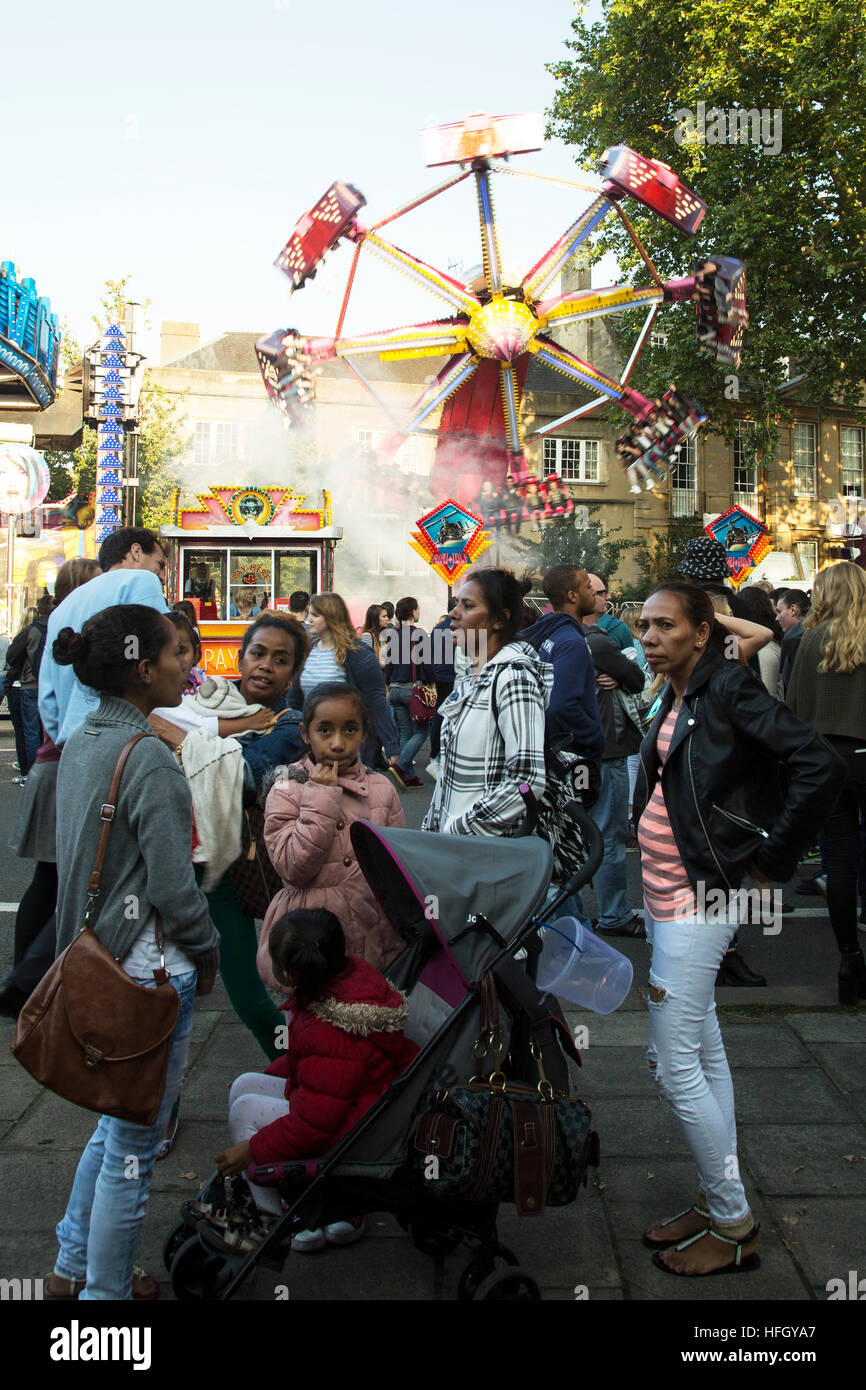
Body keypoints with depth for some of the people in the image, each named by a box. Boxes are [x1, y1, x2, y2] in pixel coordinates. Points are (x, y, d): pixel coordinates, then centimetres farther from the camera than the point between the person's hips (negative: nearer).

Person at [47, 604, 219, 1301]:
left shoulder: (81, 743, 7)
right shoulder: (148, 758, -20)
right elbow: (173, 886, -21)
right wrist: (208, 954, -4)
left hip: (98, 957, 9)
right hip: (151, 970, -9)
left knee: (116, 1122, 25)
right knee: (133, 1146, 7)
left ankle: (73, 1269, 39)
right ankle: (105, 1291, 23)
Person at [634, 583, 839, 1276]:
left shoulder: (728, 687, -14)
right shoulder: (677, 698, 10)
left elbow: (819, 765, -22)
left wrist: (767, 857, -16)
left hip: (698, 900, -9)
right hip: (665, 890, 9)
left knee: (673, 1063, -4)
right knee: (702, 1052, 16)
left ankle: (734, 1226, 13)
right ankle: (716, 1204, 29)